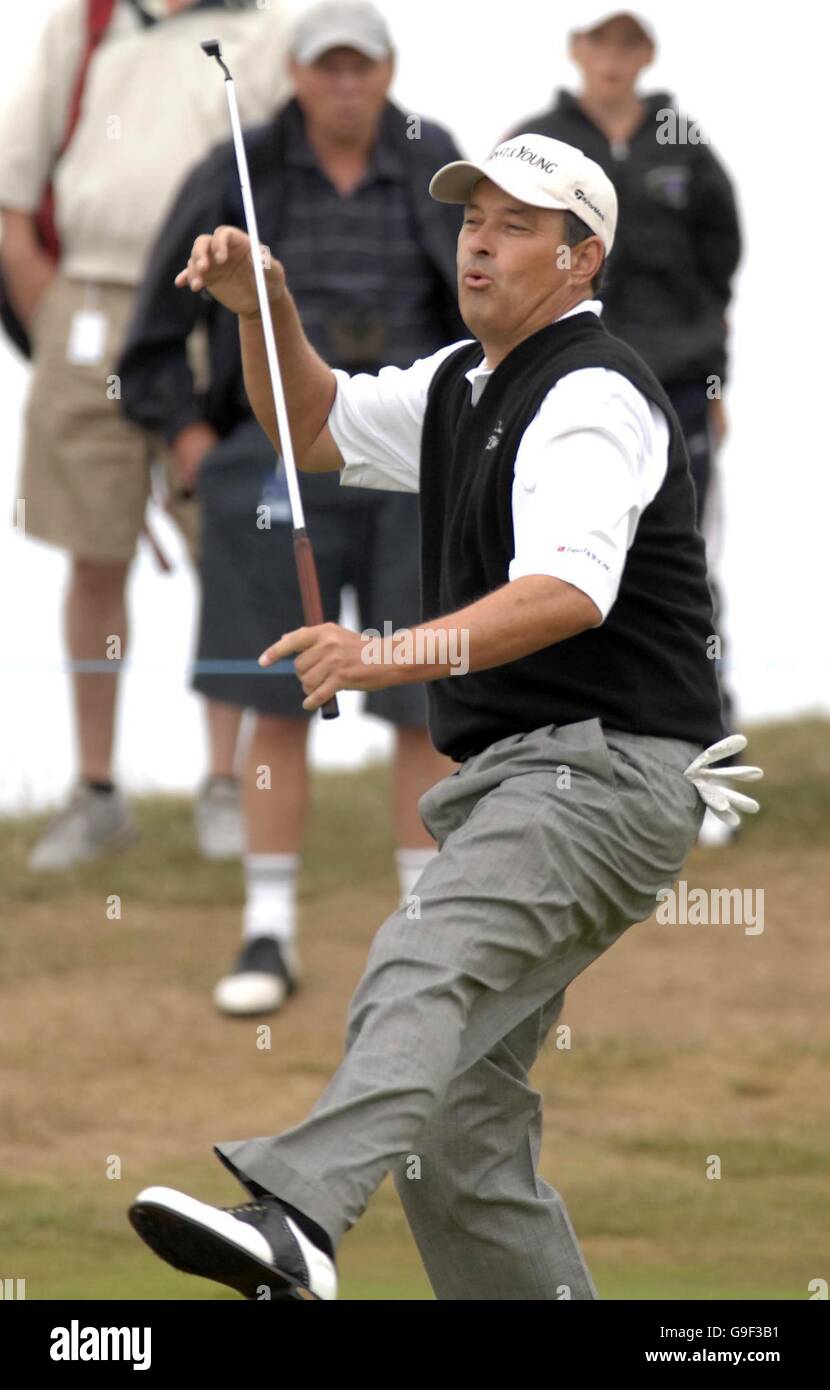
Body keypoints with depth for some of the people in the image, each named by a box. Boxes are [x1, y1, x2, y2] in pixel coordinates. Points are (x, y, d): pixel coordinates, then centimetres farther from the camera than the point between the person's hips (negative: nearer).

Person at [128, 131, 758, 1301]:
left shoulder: (593, 395, -13)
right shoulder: (464, 383, 19)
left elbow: (567, 590, -29)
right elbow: (319, 431, 31)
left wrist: (390, 656, -44)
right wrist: (266, 314, 10)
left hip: (603, 770, -11)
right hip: (510, 783, 11)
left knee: (424, 972, -34)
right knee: (459, 1125, 6)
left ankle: (295, 1221, -56)